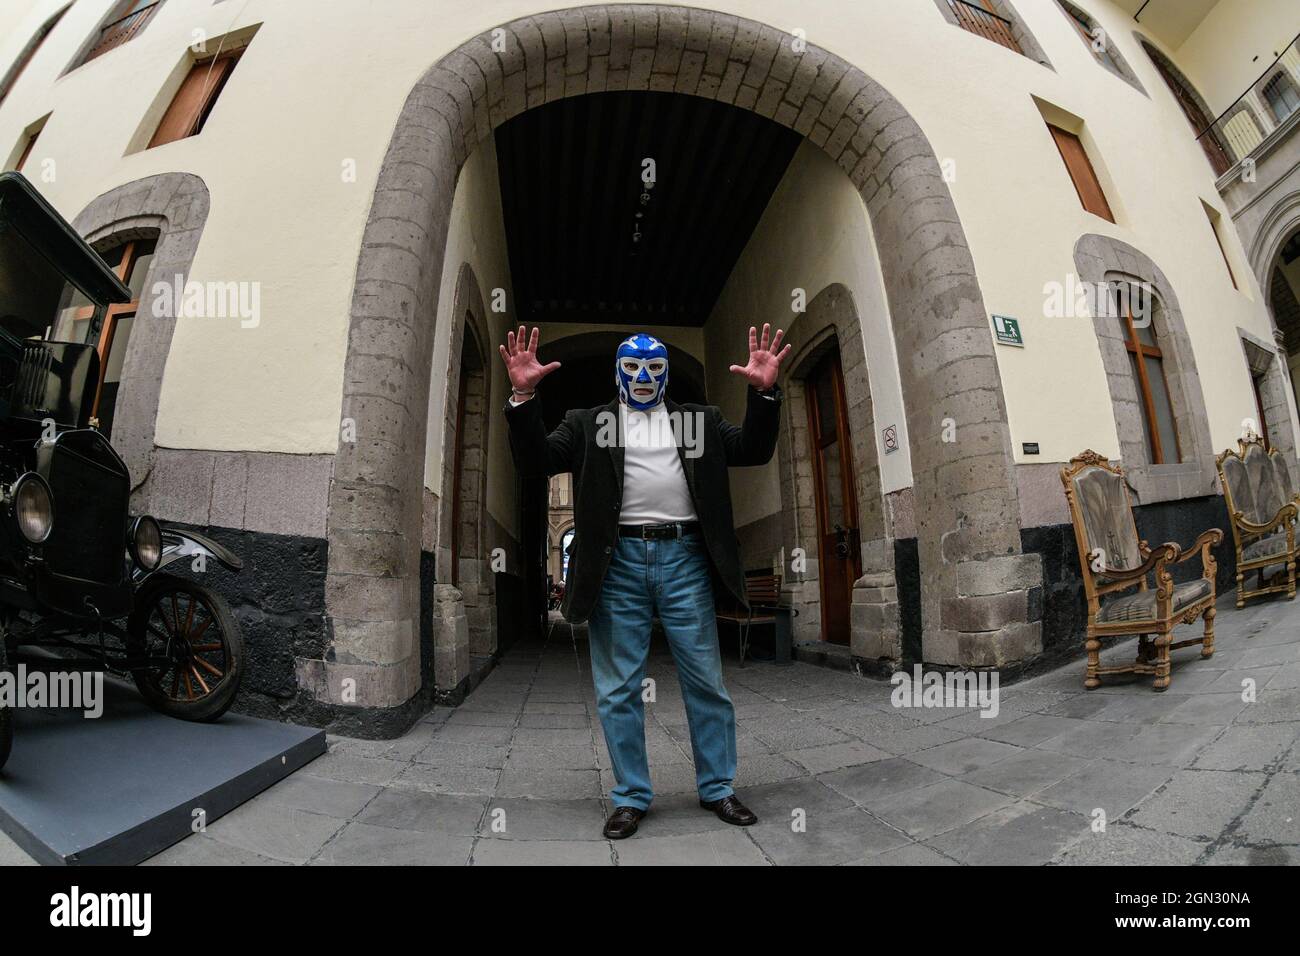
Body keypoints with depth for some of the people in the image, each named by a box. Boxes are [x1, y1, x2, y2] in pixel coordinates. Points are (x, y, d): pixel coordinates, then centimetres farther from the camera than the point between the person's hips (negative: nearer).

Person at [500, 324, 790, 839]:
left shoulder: (701, 420, 16)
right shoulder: (588, 423, 12)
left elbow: (754, 450, 9)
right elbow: (534, 461, 4)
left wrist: (764, 393, -6)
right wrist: (523, 397, -9)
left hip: (684, 558, 1)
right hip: (618, 561, 0)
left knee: (706, 682, 9)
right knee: (618, 690, 8)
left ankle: (717, 788, 28)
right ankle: (631, 796, 26)